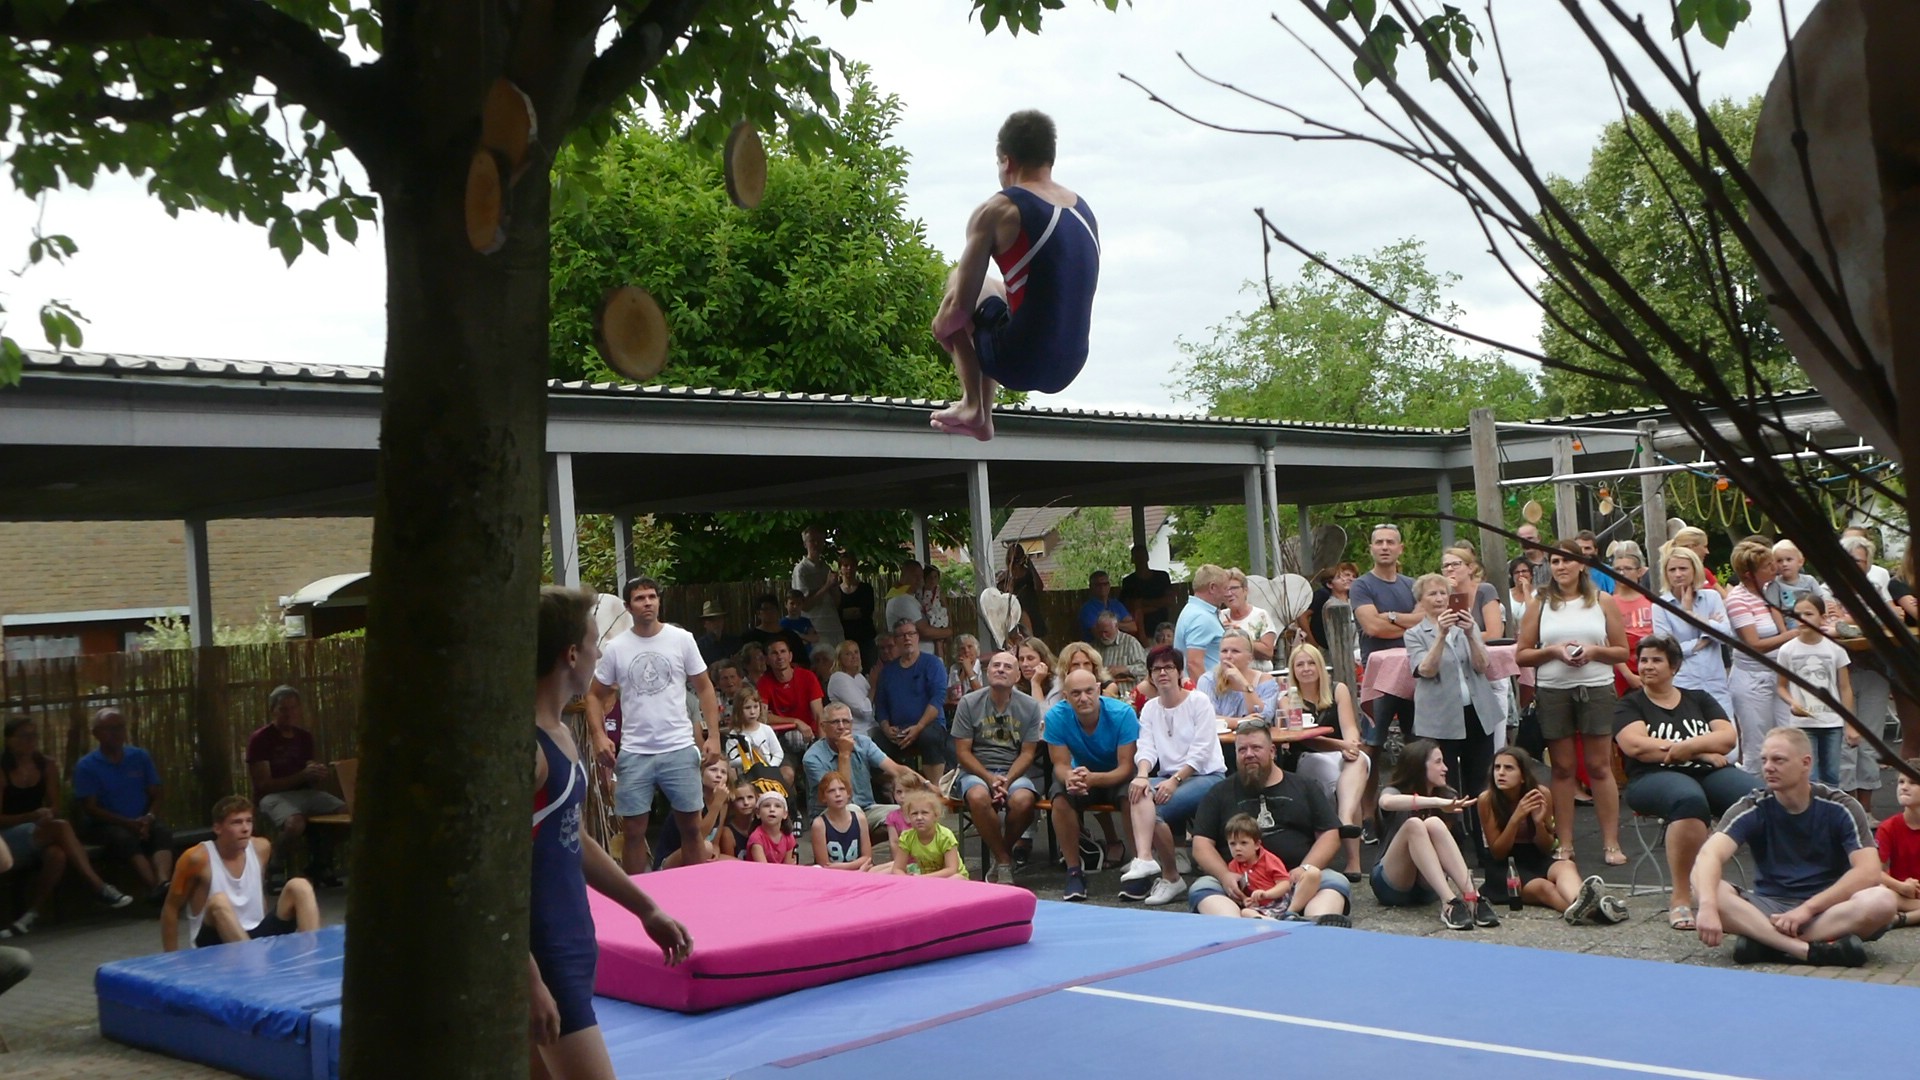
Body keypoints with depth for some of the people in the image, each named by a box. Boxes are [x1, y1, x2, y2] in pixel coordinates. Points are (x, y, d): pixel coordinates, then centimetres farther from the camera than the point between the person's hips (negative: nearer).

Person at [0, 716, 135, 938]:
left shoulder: (46, 765, 7)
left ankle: (30, 915, -30)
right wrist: (31, 817, -25)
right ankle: (99, 887, -38)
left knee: (56, 855, -35)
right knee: (61, 827, -34)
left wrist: (48, 816, -14)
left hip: (40, 836, 4)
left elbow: (55, 805, 10)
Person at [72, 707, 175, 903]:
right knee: (125, 838, -37)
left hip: (142, 822, 3)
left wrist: (149, 818, -12)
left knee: (163, 832, -32)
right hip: (106, 825, -3)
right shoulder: (86, 766, 0)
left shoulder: (141, 757, 11)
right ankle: (156, 886, -58)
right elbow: (90, 808, -6)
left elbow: (155, 795, 12)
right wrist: (129, 823, -18)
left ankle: (163, 883, -59)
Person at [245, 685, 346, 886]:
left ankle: (320, 864, 3)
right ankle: (278, 866, -9)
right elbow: (263, 784, -12)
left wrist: (318, 775, -8)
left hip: (304, 793, 6)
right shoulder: (260, 739, -6)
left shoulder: (305, 737, 13)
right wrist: (303, 775, -18)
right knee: (296, 823, -39)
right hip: (273, 796, -6)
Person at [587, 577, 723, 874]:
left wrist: (713, 735, -4)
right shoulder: (616, 648, 2)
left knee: (691, 826, 7)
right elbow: (594, 695, 9)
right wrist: (599, 736, -6)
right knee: (633, 830, 6)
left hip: (679, 749, 0)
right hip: (634, 753, 1)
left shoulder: (681, 639, 1)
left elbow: (704, 688, 5)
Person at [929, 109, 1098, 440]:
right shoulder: (1084, 210, 10)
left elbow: (960, 305, -9)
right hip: (1068, 367, 7)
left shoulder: (998, 211, -9)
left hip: (1021, 363, -6)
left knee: (957, 280, 17)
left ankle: (972, 407, 15)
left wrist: (939, 328, 14)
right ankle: (982, 418, 33)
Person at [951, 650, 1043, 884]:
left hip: (1015, 771, 1)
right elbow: (962, 752, -1)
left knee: (1023, 800, -34)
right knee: (978, 797, -36)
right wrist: (990, 779, -15)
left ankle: (1002, 851, -2)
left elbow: (1028, 753, 2)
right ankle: (1004, 861, -15)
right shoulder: (969, 703, 0)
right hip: (977, 770, -1)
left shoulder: (1029, 706, 3)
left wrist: (1006, 781, -15)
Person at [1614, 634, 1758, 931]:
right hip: (1655, 777, -3)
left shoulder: (1699, 699, 23)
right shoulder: (1630, 705, 13)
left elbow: (1728, 737, 8)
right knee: (1689, 800, -41)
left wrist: (1688, 745, -12)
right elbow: (1636, 745, -6)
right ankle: (1681, 900, -36)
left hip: (1711, 773, 4)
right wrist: (1702, 751, -5)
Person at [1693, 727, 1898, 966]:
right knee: (1703, 885, -29)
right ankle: (1811, 950, -37)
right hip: (1768, 906, 0)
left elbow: (1868, 872, -16)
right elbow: (1709, 855, -22)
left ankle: (1765, 942, -30)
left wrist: (1808, 908, -24)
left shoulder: (1841, 808, -5)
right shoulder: (1752, 809, -6)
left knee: (1883, 900, -32)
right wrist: (1708, 907, -42)